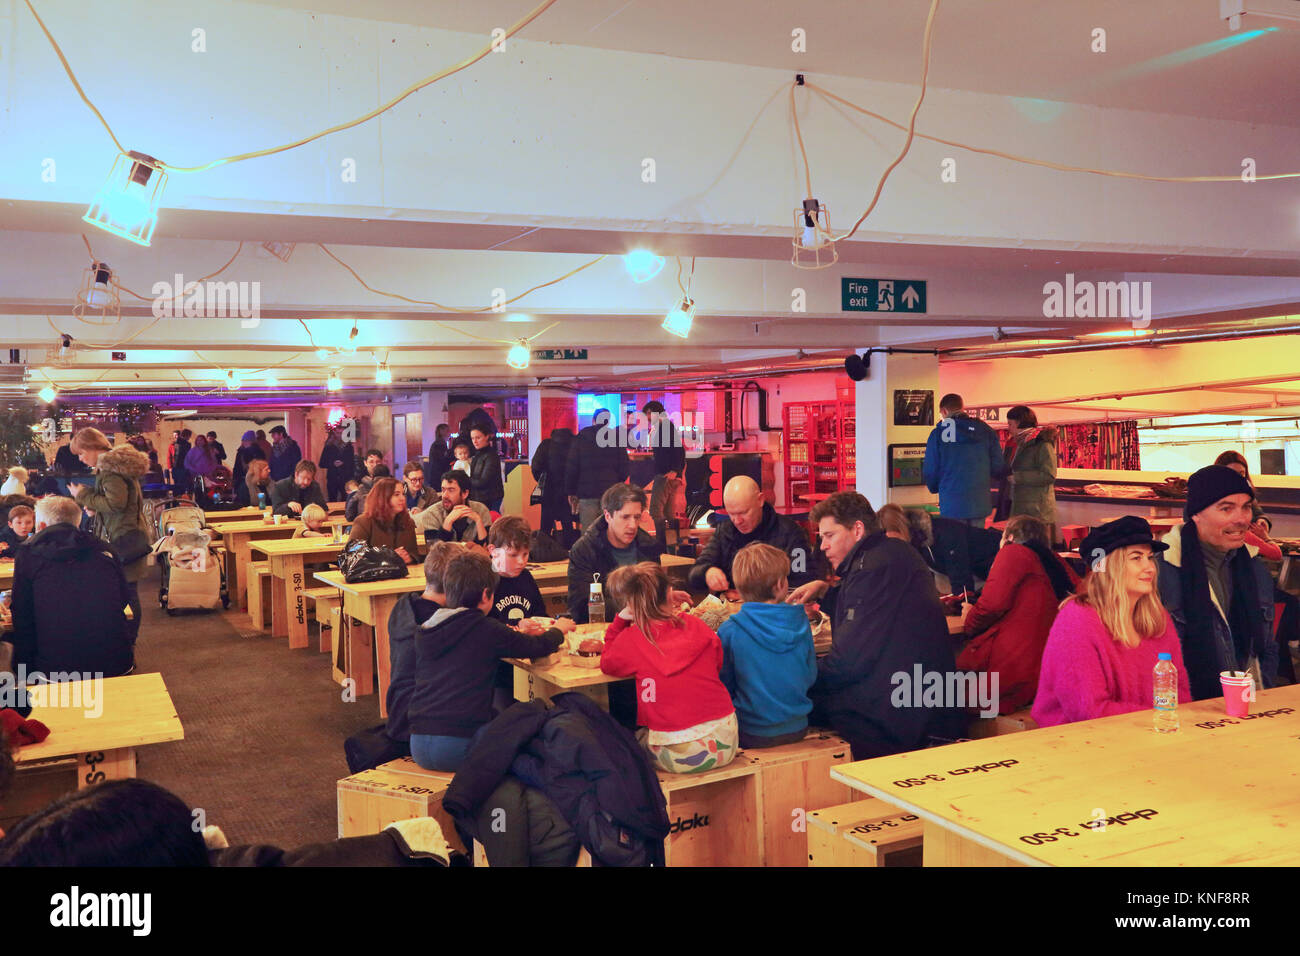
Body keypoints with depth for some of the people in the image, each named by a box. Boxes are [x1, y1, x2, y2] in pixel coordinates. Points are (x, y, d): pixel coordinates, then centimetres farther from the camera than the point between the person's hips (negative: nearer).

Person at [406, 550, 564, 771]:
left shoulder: (423, 631, 8)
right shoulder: (487, 630, -9)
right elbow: (540, 646, 4)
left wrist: (515, 633, 32)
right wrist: (557, 630, 26)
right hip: (459, 746, -6)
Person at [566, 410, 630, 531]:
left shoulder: (580, 438, 4)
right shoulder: (617, 438, 3)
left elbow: (571, 468, 3)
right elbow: (625, 468, 1)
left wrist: (570, 492, 10)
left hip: (587, 494, 0)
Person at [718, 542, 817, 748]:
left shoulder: (730, 631, -16)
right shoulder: (801, 622, -7)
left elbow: (724, 685, -5)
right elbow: (810, 677, 5)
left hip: (753, 735, -4)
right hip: (797, 729, 4)